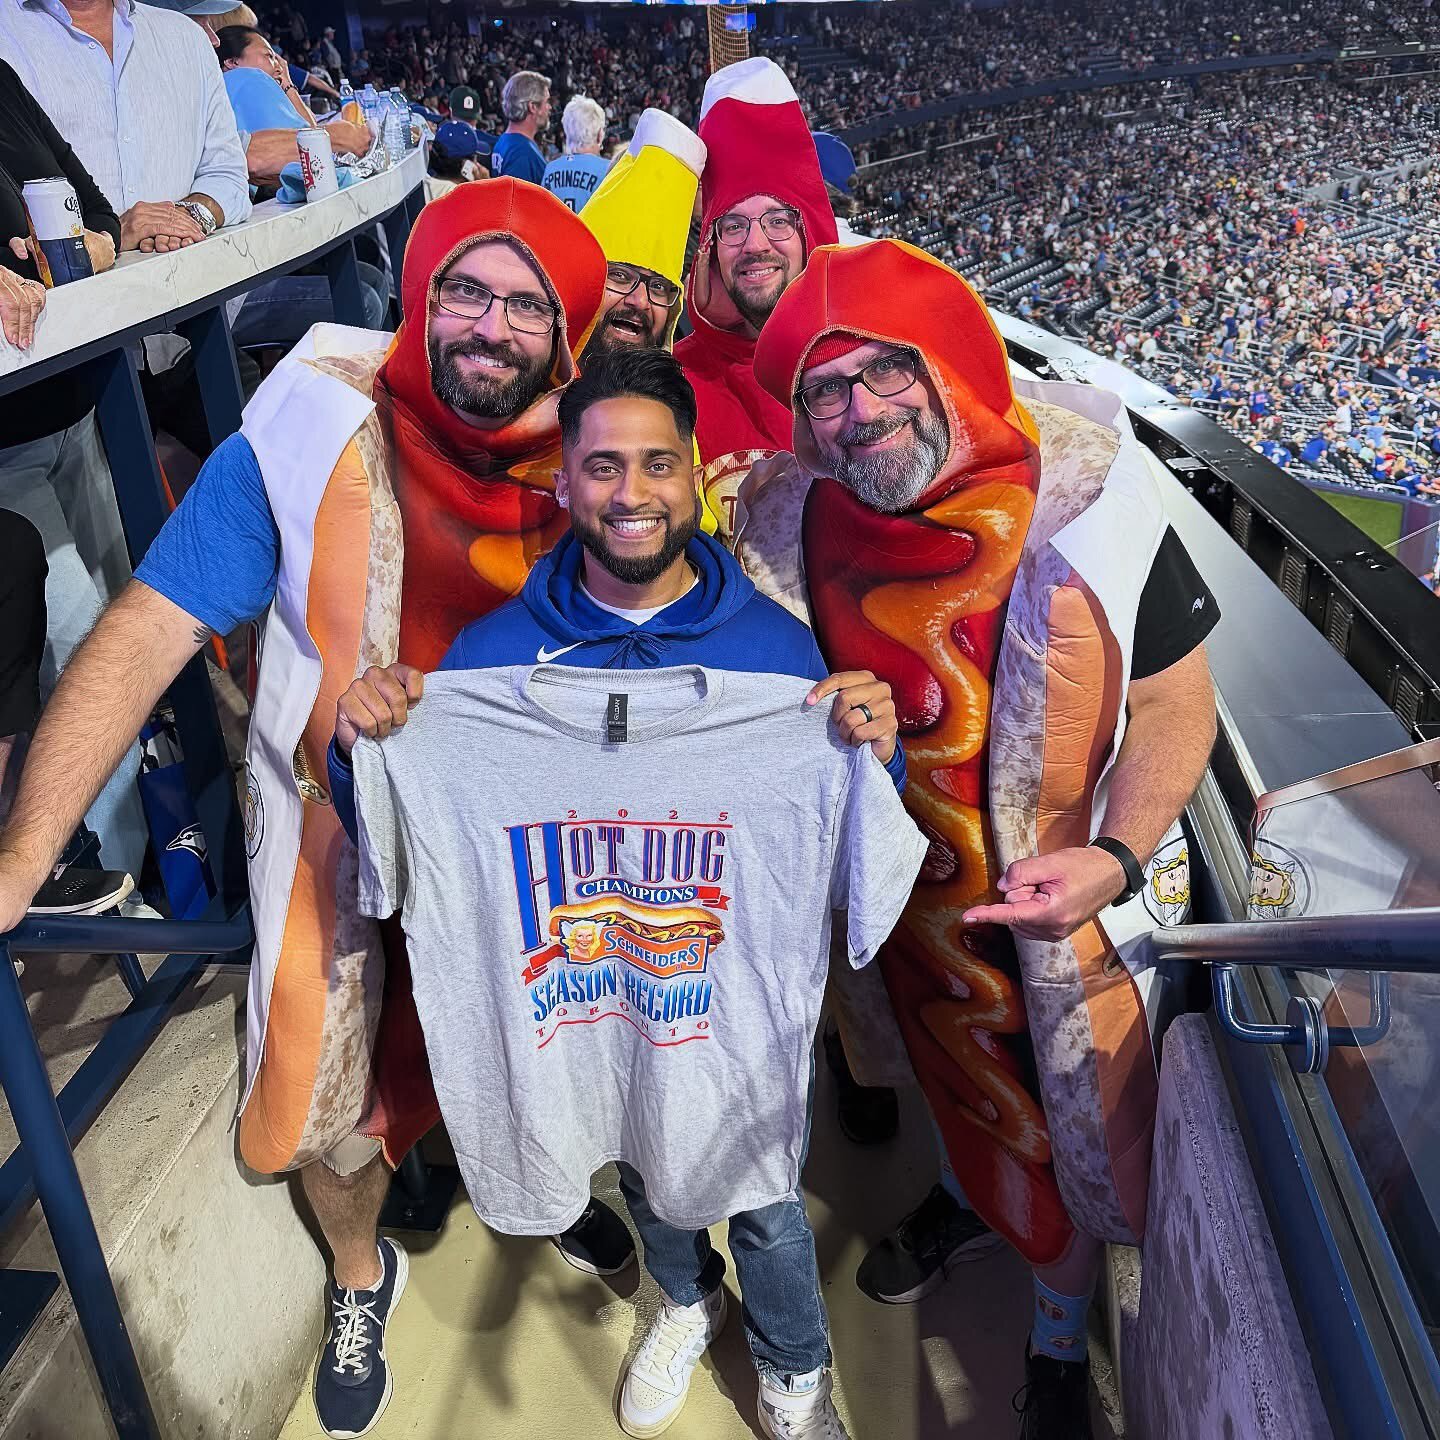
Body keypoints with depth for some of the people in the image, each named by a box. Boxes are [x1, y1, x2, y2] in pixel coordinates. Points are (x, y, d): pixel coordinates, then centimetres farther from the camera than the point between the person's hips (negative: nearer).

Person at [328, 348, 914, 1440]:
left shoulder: (778, 645, -14)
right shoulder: (494, 651, -11)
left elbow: (849, 851, -10)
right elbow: (398, 835, -4)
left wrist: (874, 752, -30)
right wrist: (362, 742, -24)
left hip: (742, 989, -1)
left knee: (765, 1197, 17)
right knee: (641, 1167, 27)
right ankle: (688, 1300, 62)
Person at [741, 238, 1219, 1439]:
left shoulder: (1087, 504, -25)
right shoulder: (791, 526, -15)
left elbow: (1177, 707, -18)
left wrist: (1117, 859, -30)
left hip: (1063, 894, -2)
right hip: (905, 887, 3)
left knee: (1073, 1132, 17)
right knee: (952, 1072, 30)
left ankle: (1060, 1341, 48)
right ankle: (963, 1200, 65)